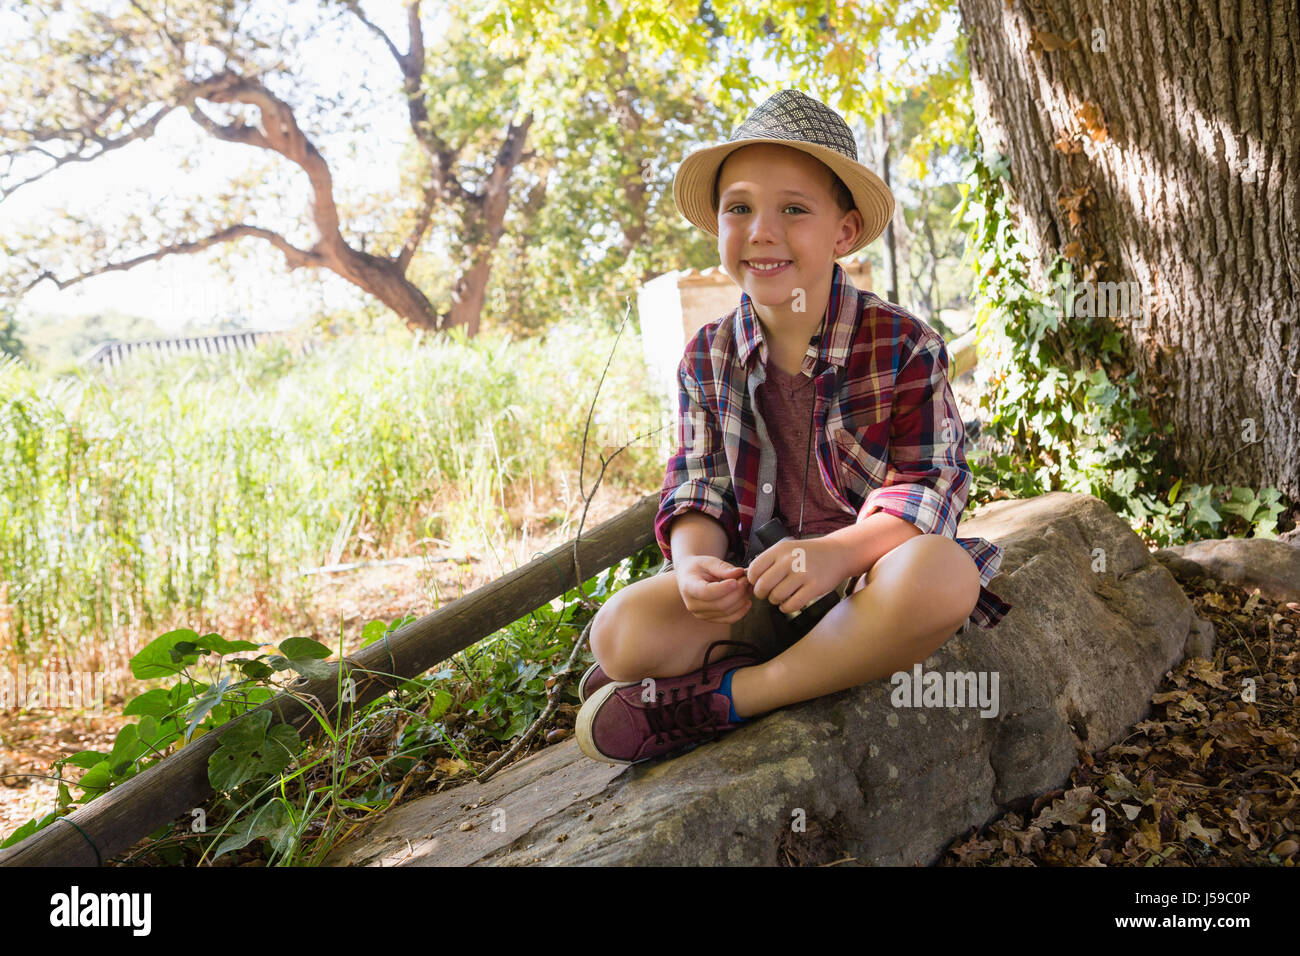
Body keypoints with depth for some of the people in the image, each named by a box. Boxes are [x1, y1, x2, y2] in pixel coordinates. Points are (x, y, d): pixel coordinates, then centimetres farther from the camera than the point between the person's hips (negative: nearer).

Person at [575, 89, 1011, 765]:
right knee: (618, 635, -21)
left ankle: (718, 698, -24)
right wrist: (695, 560, -20)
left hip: (872, 563, -1)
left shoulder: (903, 345, -9)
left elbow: (928, 485, -13)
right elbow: (698, 485, 4)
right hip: (756, 578, 2)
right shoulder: (708, 359, 3)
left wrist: (838, 551, -33)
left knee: (943, 578, -39)